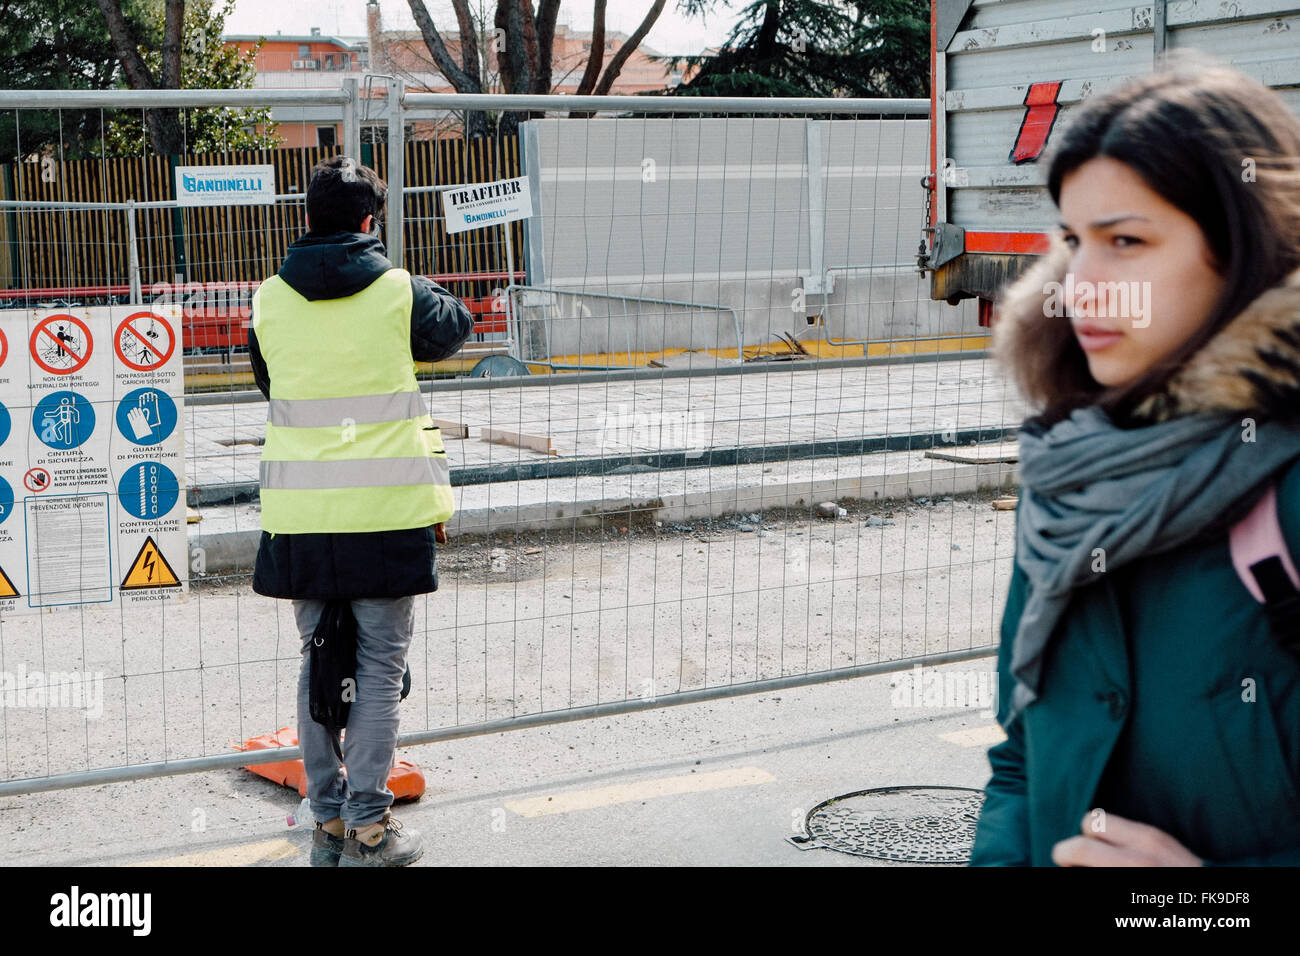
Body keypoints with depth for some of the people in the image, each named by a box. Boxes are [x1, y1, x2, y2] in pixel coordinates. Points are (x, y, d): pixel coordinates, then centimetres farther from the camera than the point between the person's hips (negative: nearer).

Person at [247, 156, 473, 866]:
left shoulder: (270, 300, 3)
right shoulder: (401, 293, -4)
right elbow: (455, 327, 17)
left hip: (299, 514, 3)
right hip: (388, 512, -3)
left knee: (318, 661, 13)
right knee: (380, 667, 4)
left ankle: (327, 822, 21)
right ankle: (368, 829, 5)